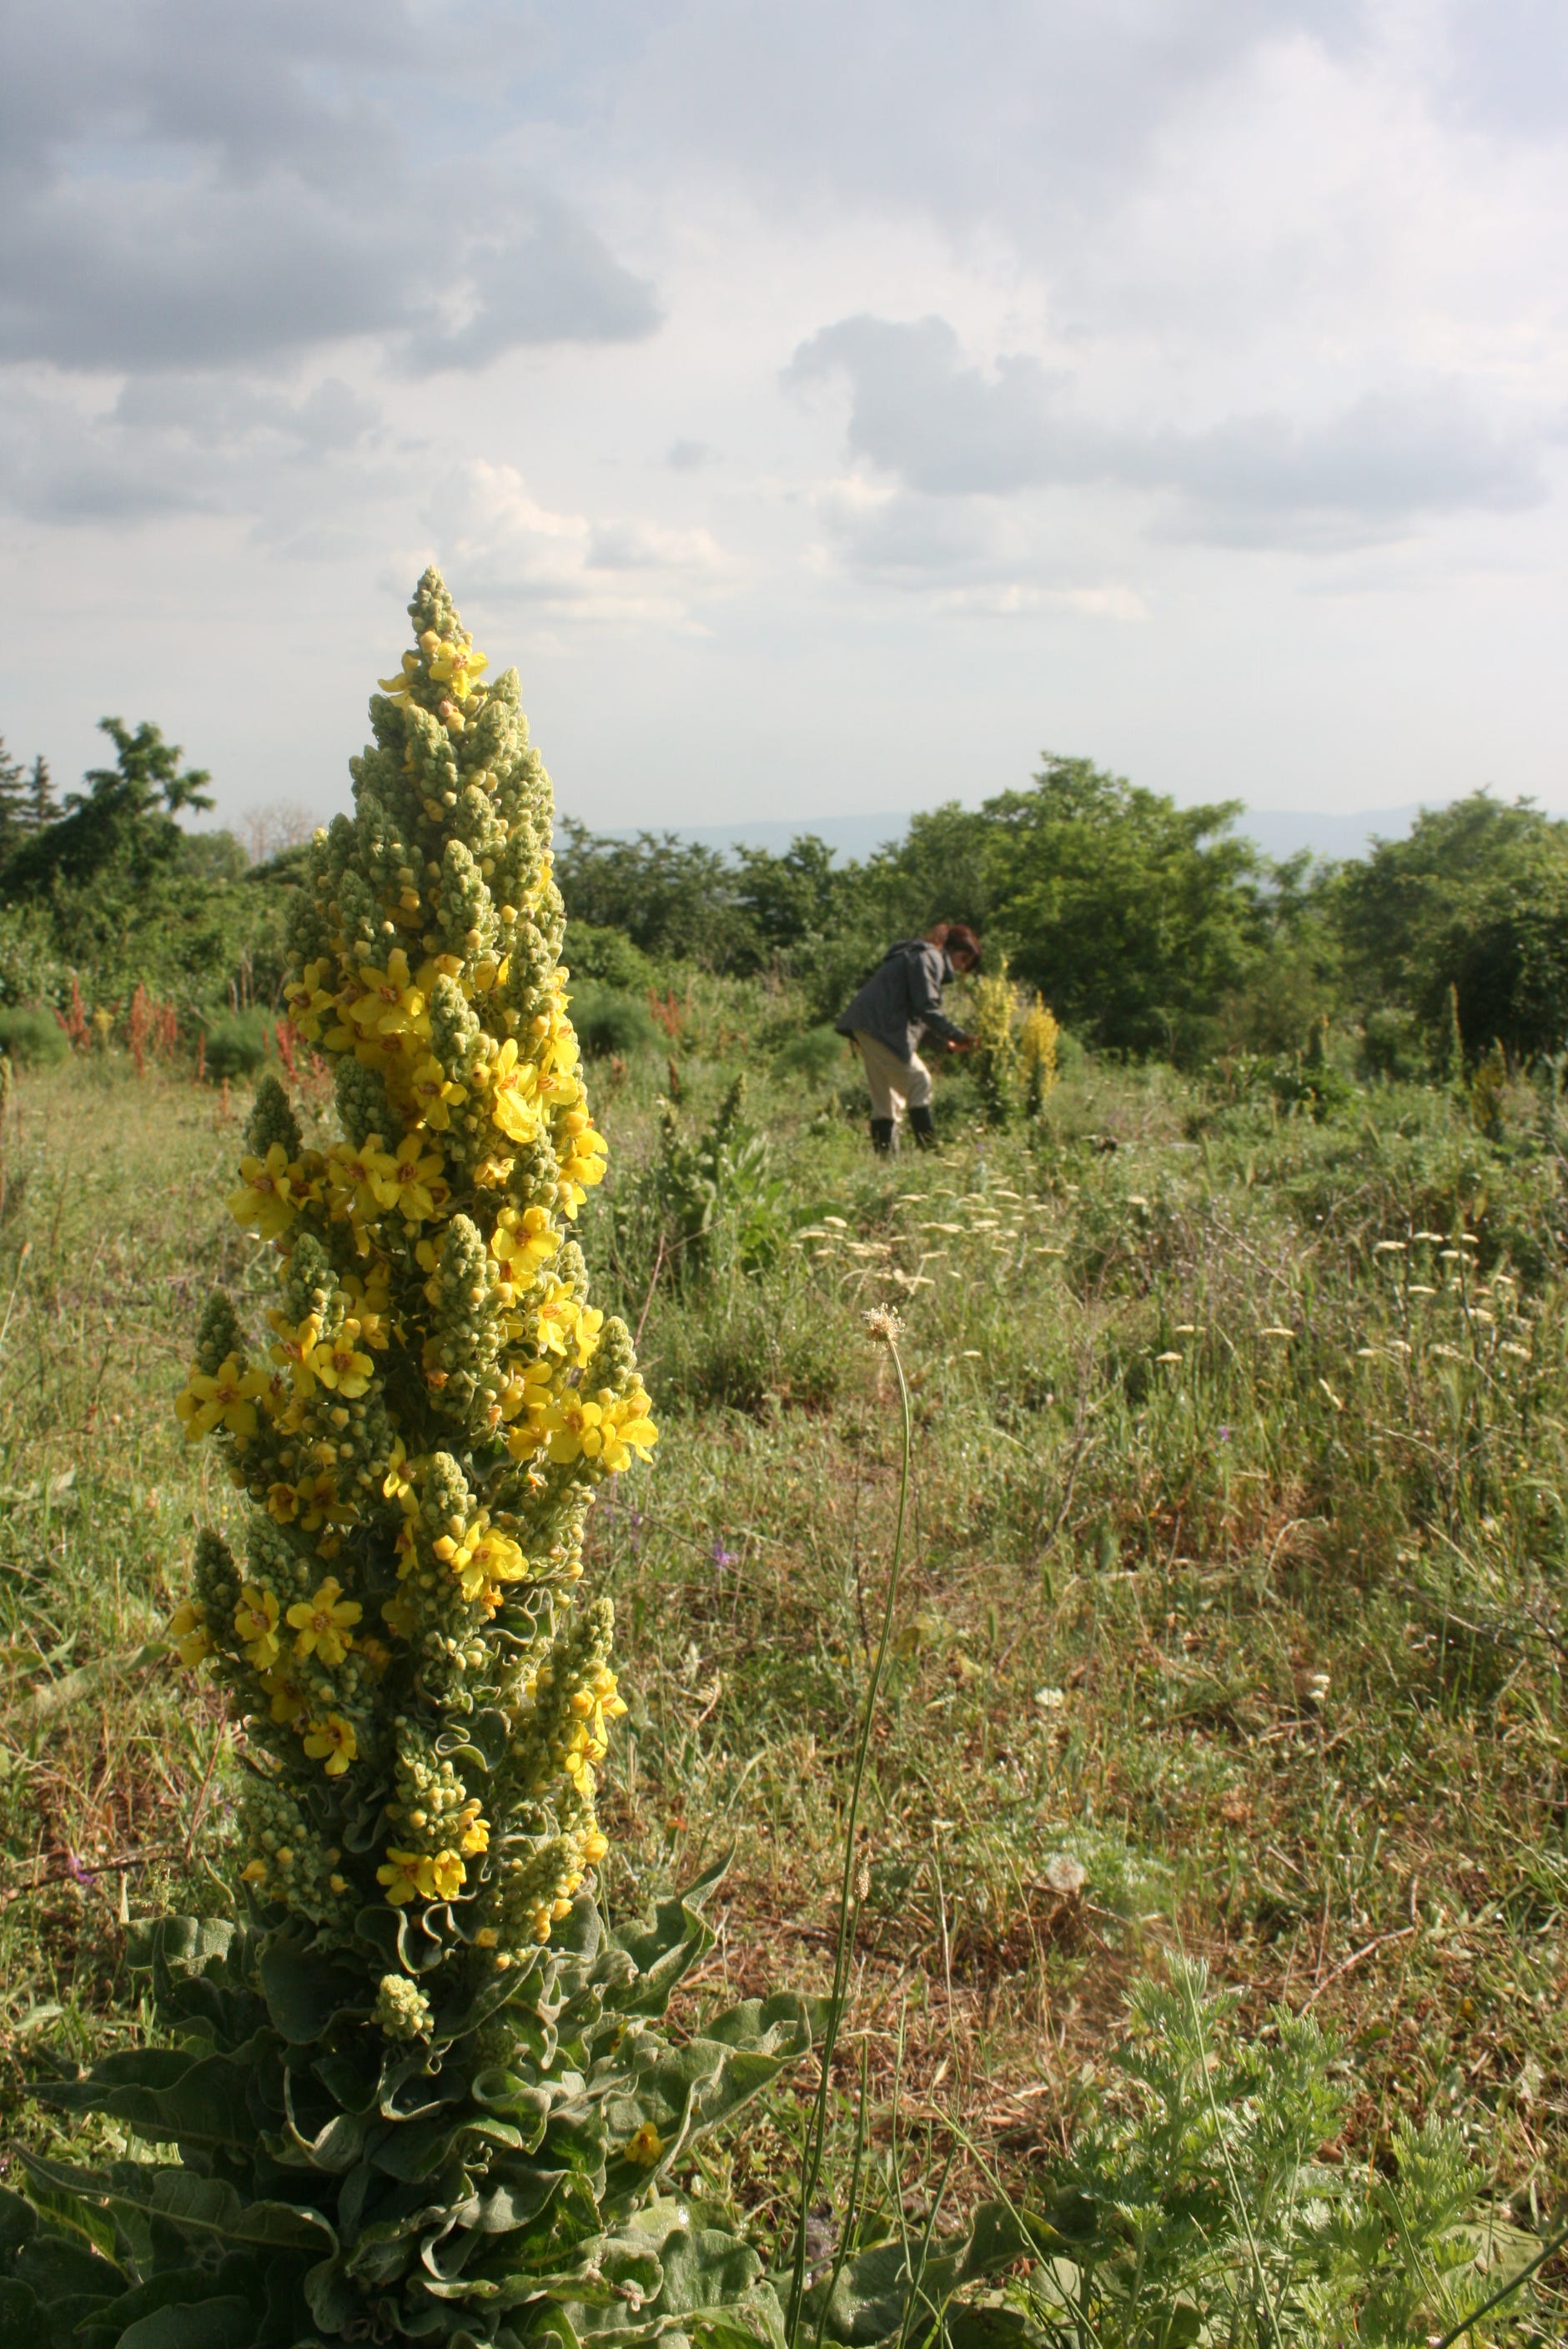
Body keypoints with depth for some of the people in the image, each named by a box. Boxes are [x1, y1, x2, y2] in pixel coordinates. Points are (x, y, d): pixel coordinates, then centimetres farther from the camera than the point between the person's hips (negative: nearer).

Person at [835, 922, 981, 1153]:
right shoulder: (929, 958, -6)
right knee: (918, 1081, -11)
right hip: (881, 1028, -11)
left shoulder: (920, 956, 26)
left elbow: (919, 1013, 26)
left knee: (885, 1096, 12)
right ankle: (927, 1148, -13)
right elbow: (926, 1007, -17)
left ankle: (883, 1153, 13)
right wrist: (956, 1036, -15)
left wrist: (946, 1042, 17)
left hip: (867, 1028, 11)